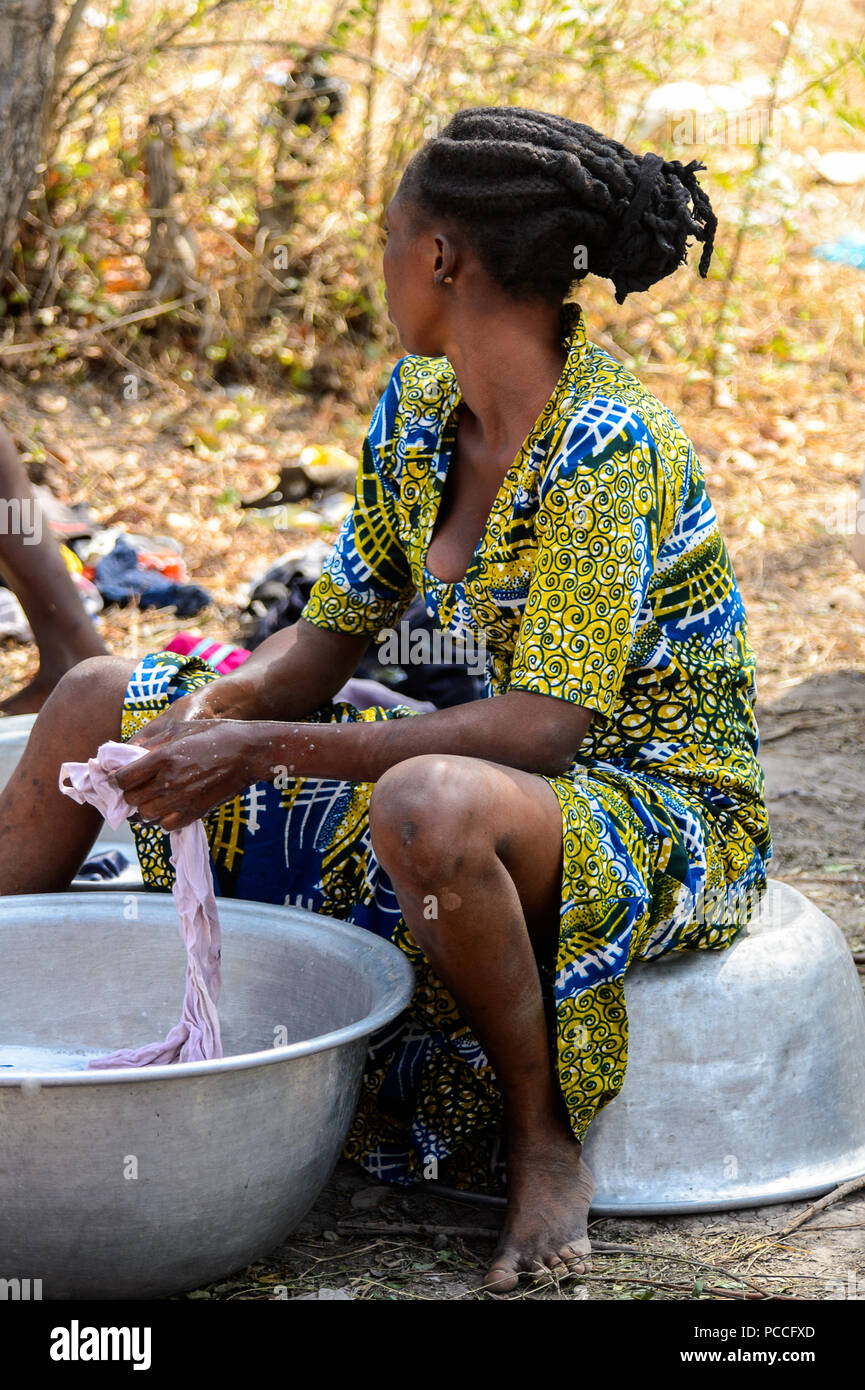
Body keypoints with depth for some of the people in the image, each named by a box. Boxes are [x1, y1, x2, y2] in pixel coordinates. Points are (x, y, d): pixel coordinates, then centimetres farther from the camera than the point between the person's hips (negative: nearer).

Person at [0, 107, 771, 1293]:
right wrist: (217, 709, -16)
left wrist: (270, 748, -31)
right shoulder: (420, 407, 1)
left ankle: (547, 1144, -19)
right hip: (513, 773, 8)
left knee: (430, 806, -44)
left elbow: (546, 726, -30)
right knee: (97, 702, 6)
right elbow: (333, 634, 6)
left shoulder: (605, 445, -24)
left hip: (668, 816, -8)